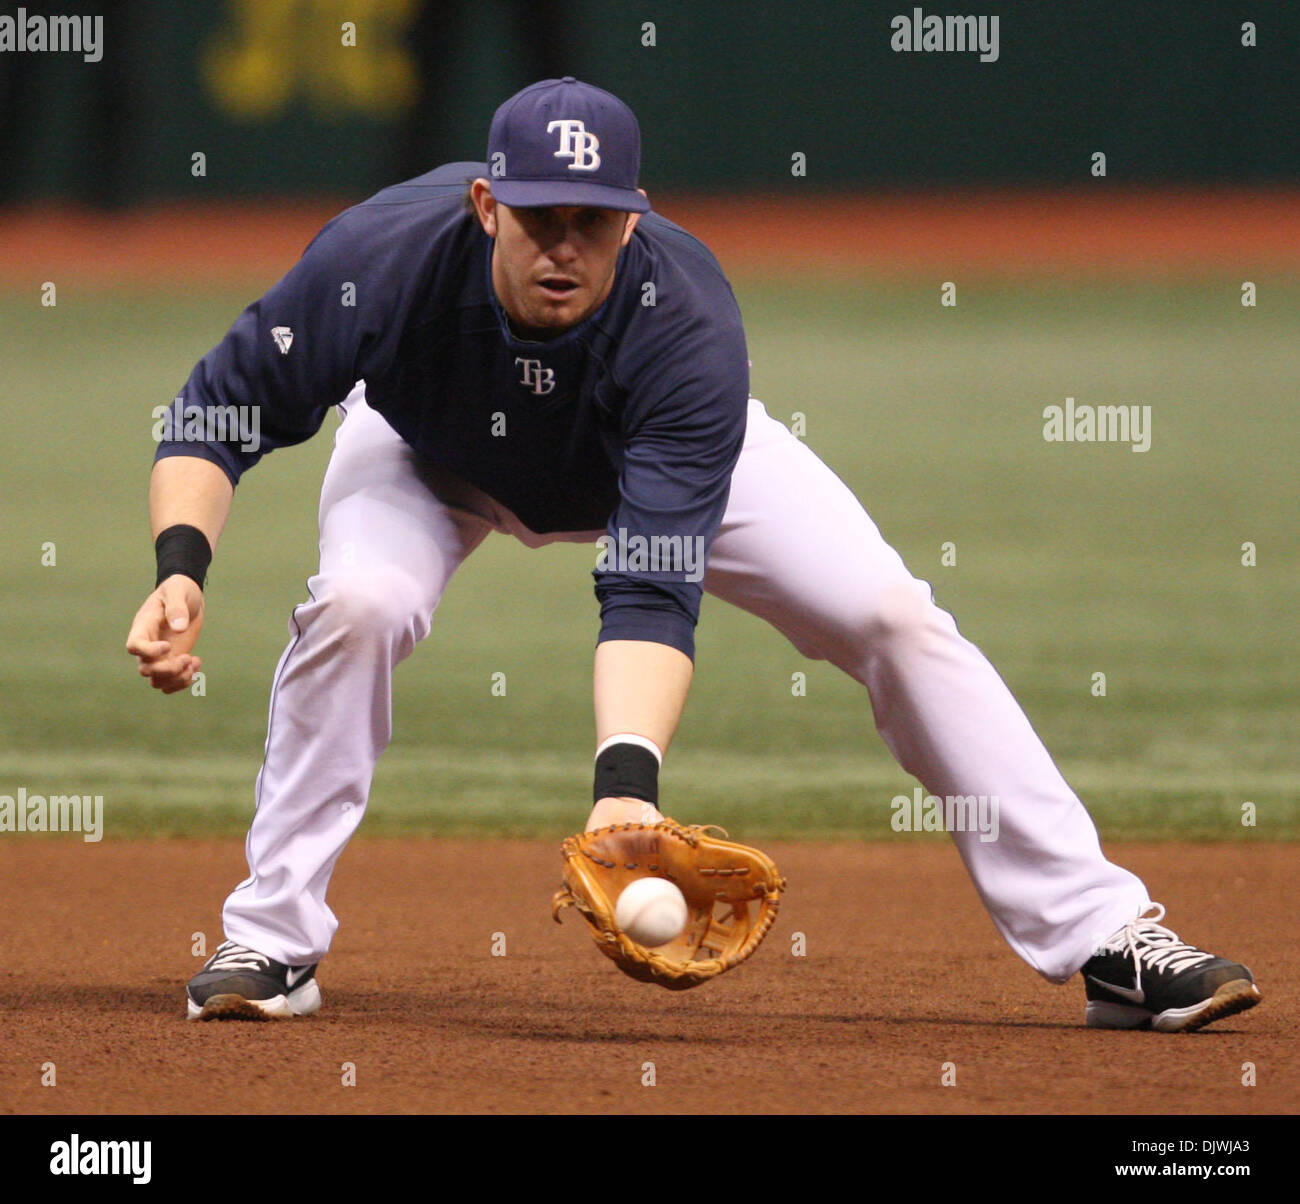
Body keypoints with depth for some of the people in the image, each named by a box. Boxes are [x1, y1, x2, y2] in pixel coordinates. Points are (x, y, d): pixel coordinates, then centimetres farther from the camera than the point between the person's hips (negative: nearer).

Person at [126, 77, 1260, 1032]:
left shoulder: (687, 327, -41)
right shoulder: (383, 259, -39)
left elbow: (653, 591, -47)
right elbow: (219, 413, -26)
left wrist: (626, 778, -63)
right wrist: (180, 568, -44)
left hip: (663, 444, 0)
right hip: (436, 453, 1)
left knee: (892, 616, -14)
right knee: (356, 602, -31)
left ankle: (1104, 935, -6)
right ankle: (270, 943, -13)